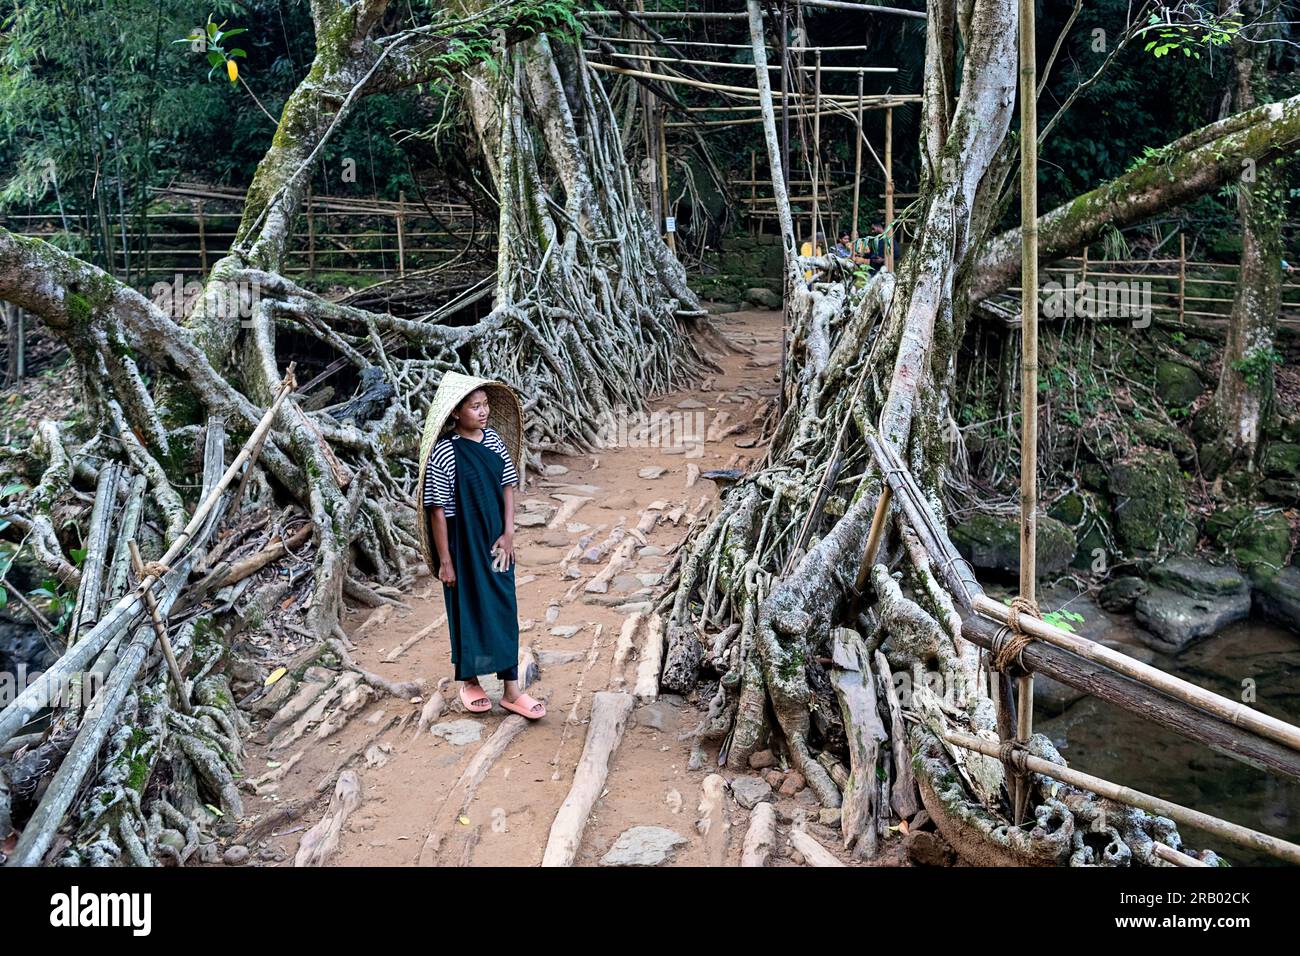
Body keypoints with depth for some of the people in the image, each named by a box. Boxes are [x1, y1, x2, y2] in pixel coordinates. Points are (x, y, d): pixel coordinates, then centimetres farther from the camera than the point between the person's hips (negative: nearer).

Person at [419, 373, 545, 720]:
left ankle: (511, 690, 19)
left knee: (504, 609, 9)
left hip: (496, 542, 5)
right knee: (467, 610, 11)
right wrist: (444, 561, -13)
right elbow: (438, 509, -15)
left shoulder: (494, 440, -1)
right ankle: (469, 682, 33)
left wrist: (508, 533, -2)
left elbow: (508, 486, 6)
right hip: (462, 544, -5)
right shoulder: (444, 453, -18)